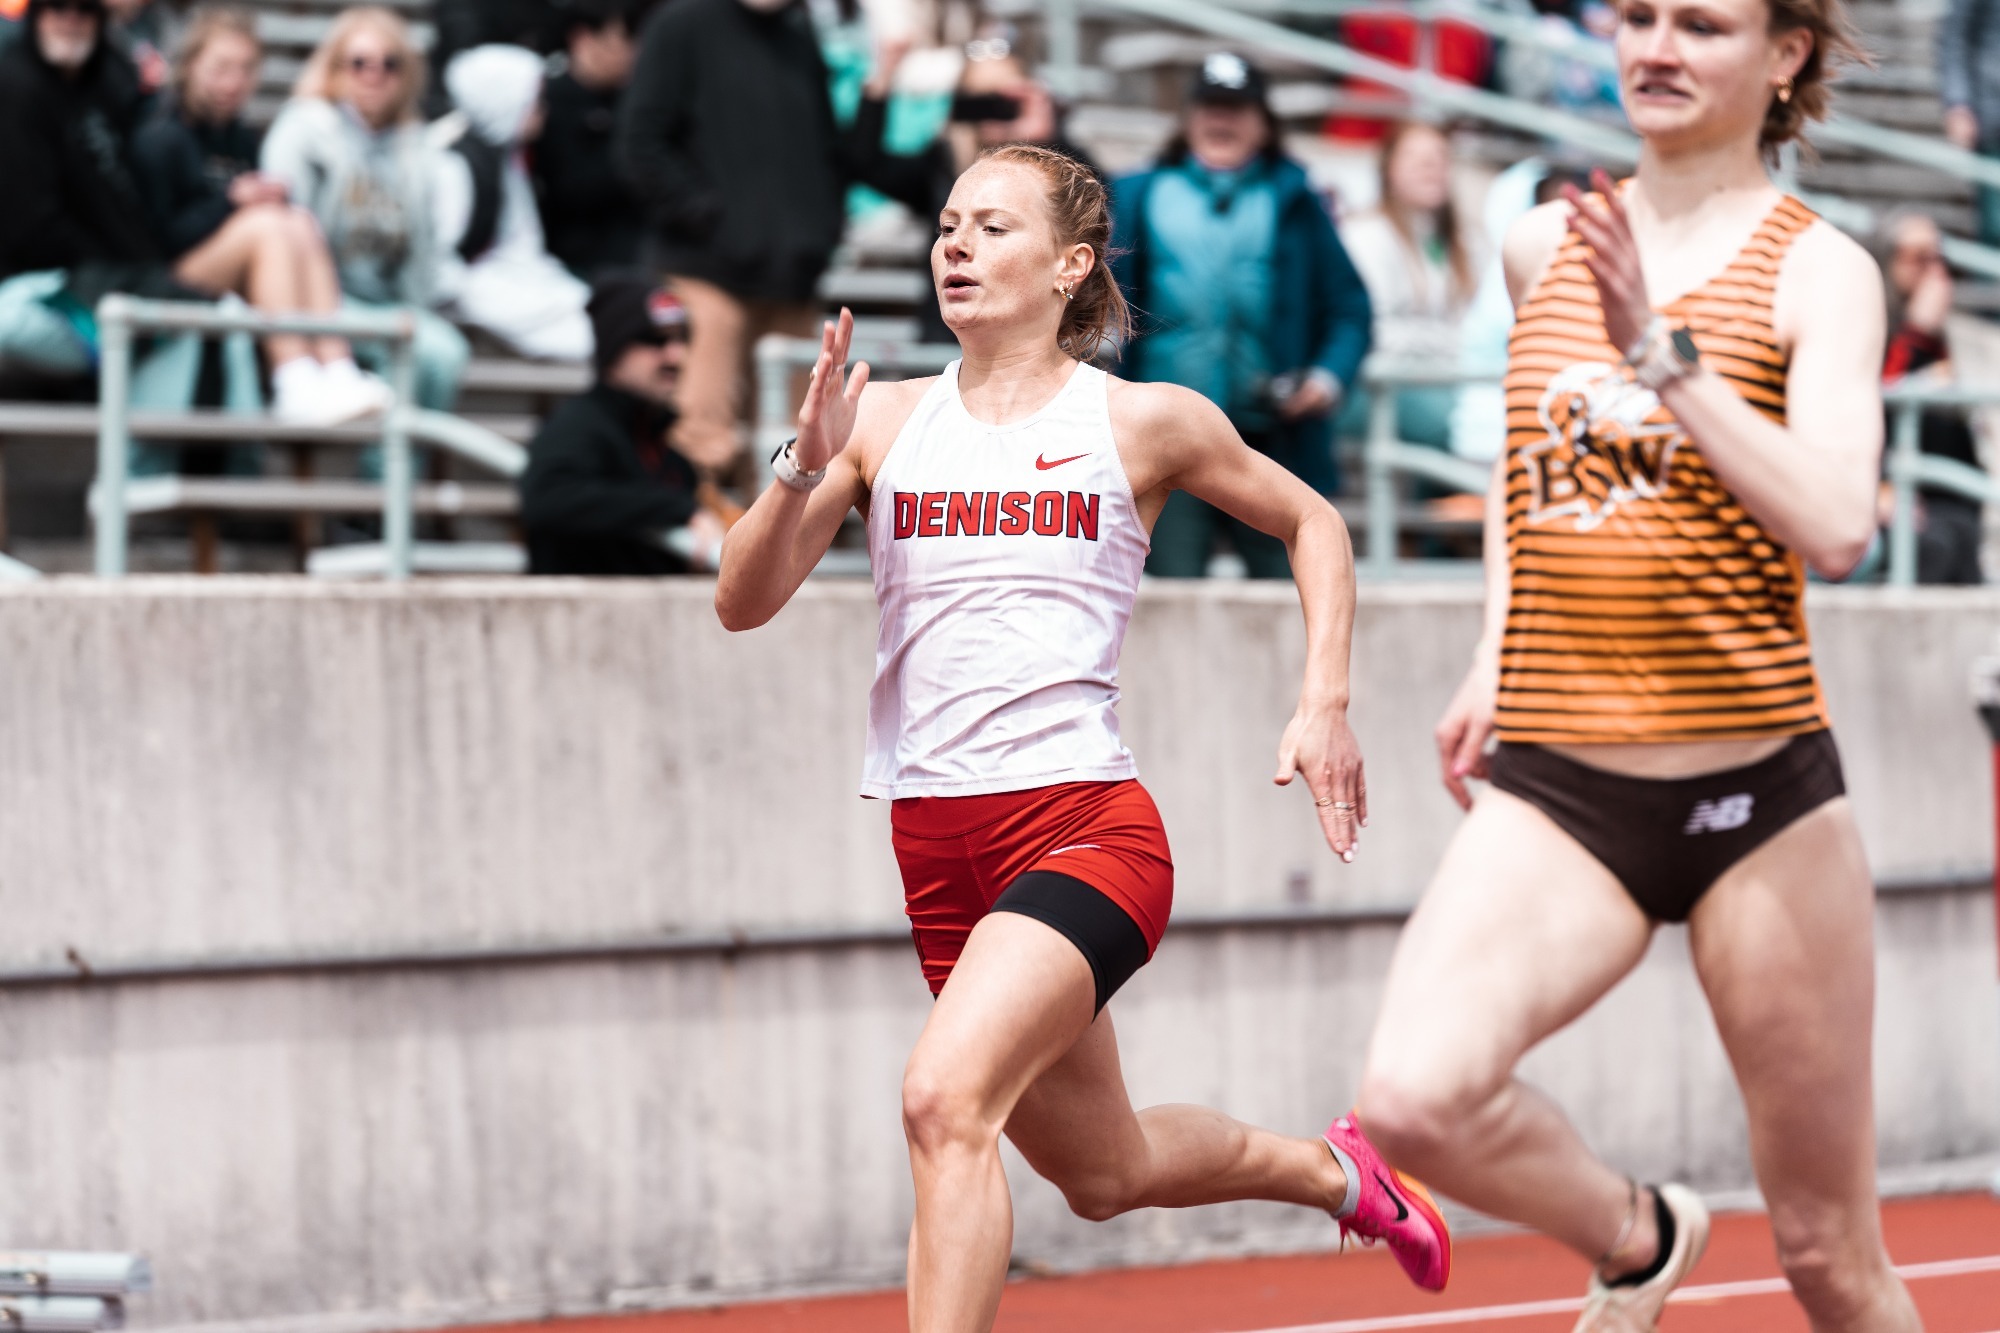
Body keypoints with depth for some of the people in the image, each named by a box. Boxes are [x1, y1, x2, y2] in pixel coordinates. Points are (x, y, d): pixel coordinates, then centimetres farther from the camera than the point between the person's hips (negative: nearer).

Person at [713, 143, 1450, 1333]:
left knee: (944, 1101, -28)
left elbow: (1311, 522, 16)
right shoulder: (882, 417, 6)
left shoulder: (1143, 422, 1)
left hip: (1084, 823, -5)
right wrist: (804, 468, -16)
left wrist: (1326, 703, 4)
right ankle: (1330, 1169, 48)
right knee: (1101, 1171, 19)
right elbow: (745, 602, 1)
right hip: (939, 849, 5)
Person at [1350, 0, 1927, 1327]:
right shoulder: (1547, 245, 9)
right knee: (1416, 1100, -24)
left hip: (1758, 785, -3)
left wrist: (1667, 356, -24)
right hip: (1552, 787, 3)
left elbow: (1835, 525, -20)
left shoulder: (1818, 269, -4)